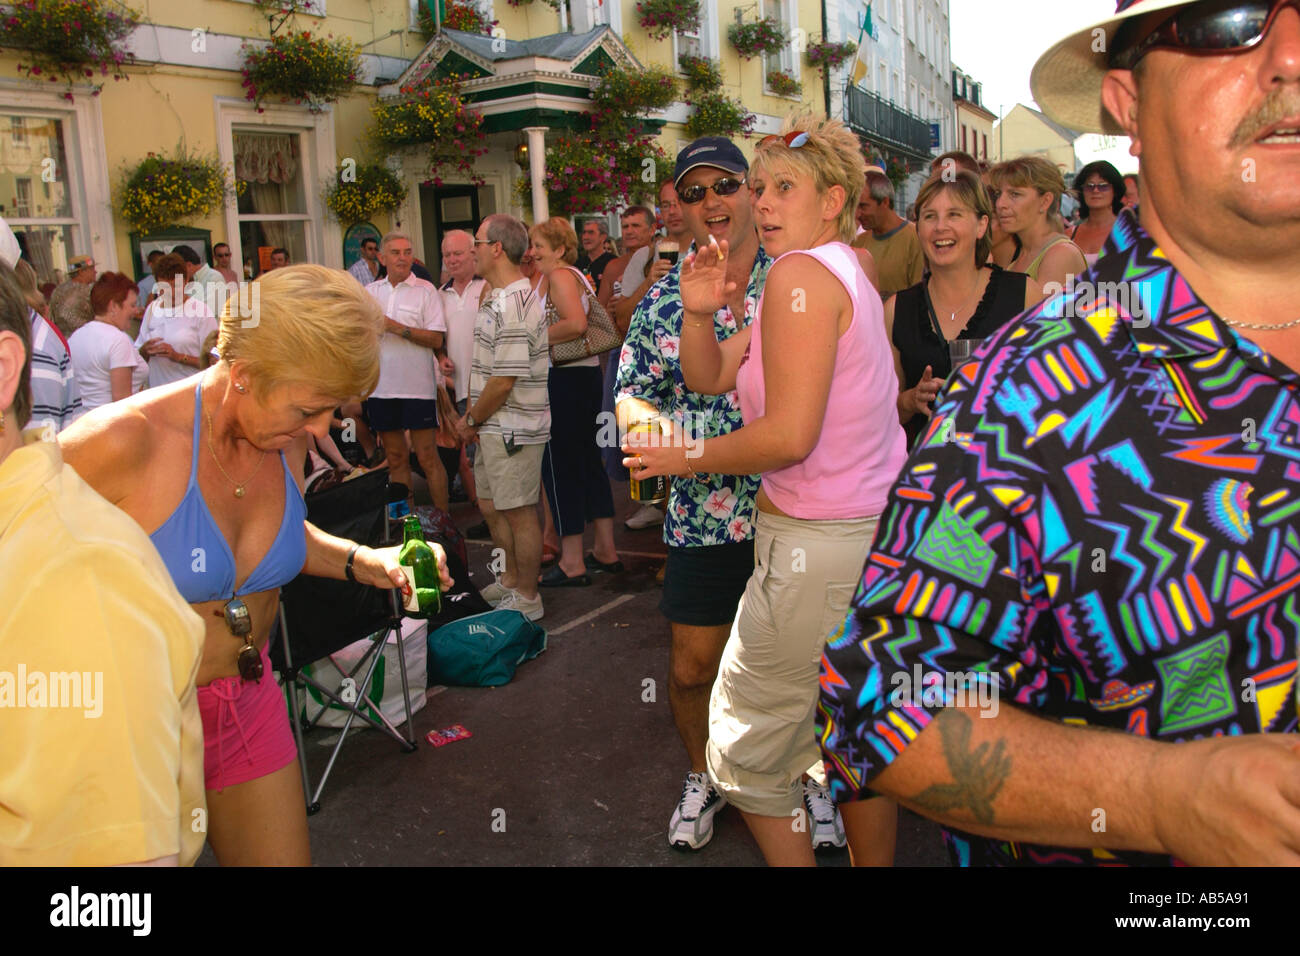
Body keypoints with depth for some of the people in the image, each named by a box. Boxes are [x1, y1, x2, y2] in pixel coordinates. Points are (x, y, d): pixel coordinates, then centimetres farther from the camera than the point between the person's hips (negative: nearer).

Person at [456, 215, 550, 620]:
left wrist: (473, 420, -10)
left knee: (518, 512, 1)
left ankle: (527, 598, 14)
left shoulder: (513, 305, -20)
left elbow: (504, 380, -23)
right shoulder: (499, 298, 14)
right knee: (491, 506, 20)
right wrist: (473, 417, 10)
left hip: (513, 428, -10)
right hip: (495, 427, 10)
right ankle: (510, 580, 36)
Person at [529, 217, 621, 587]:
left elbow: (576, 323, -26)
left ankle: (572, 563, 1)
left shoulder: (559, 276, -11)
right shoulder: (576, 276, 19)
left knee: (560, 465, -4)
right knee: (588, 462, 14)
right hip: (587, 373, 10)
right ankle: (605, 551, 20)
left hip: (566, 378, -10)